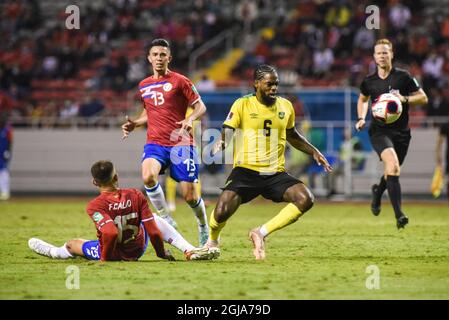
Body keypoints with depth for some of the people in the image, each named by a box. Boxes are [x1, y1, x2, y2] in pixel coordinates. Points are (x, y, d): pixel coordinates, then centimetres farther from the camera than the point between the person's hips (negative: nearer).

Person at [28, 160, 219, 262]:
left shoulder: (95, 206, -25)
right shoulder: (136, 197, -14)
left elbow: (110, 233, -38)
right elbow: (153, 231, -14)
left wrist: (105, 258, -23)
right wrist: (162, 253, 1)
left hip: (111, 254, -2)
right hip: (137, 250, 2)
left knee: (71, 244, 27)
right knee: (155, 219, 24)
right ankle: (190, 251, 8)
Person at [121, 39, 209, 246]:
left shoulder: (179, 81, -1)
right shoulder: (143, 86, 14)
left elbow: (200, 106, -1)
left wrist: (190, 119, -20)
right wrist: (134, 124, 11)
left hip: (180, 144, -3)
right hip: (155, 143, 3)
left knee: (190, 196, -3)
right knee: (148, 177, -29)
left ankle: (203, 227, 27)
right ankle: (166, 220, -12)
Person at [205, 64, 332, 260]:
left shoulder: (285, 106, 9)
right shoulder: (243, 104, -3)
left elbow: (292, 136, 26)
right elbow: (226, 132, -10)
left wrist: (314, 152, 21)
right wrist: (220, 144, -32)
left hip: (275, 173, 4)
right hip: (246, 171, -4)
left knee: (305, 199, -20)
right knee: (221, 213, -20)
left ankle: (261, 233, -7)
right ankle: (212, 241, 18)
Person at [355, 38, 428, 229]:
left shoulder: (403, 77, -3)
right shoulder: (369, 81, 4)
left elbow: (423, 98, 2)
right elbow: (363, 99, 25)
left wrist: (404, 99, -15)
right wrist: (361, 118, 9)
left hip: (401, 132, 1)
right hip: (379, 131, -1)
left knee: (391, 173, 14)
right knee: (393, 165, -26)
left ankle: (378, 192, 52)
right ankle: (399, 215, -31)